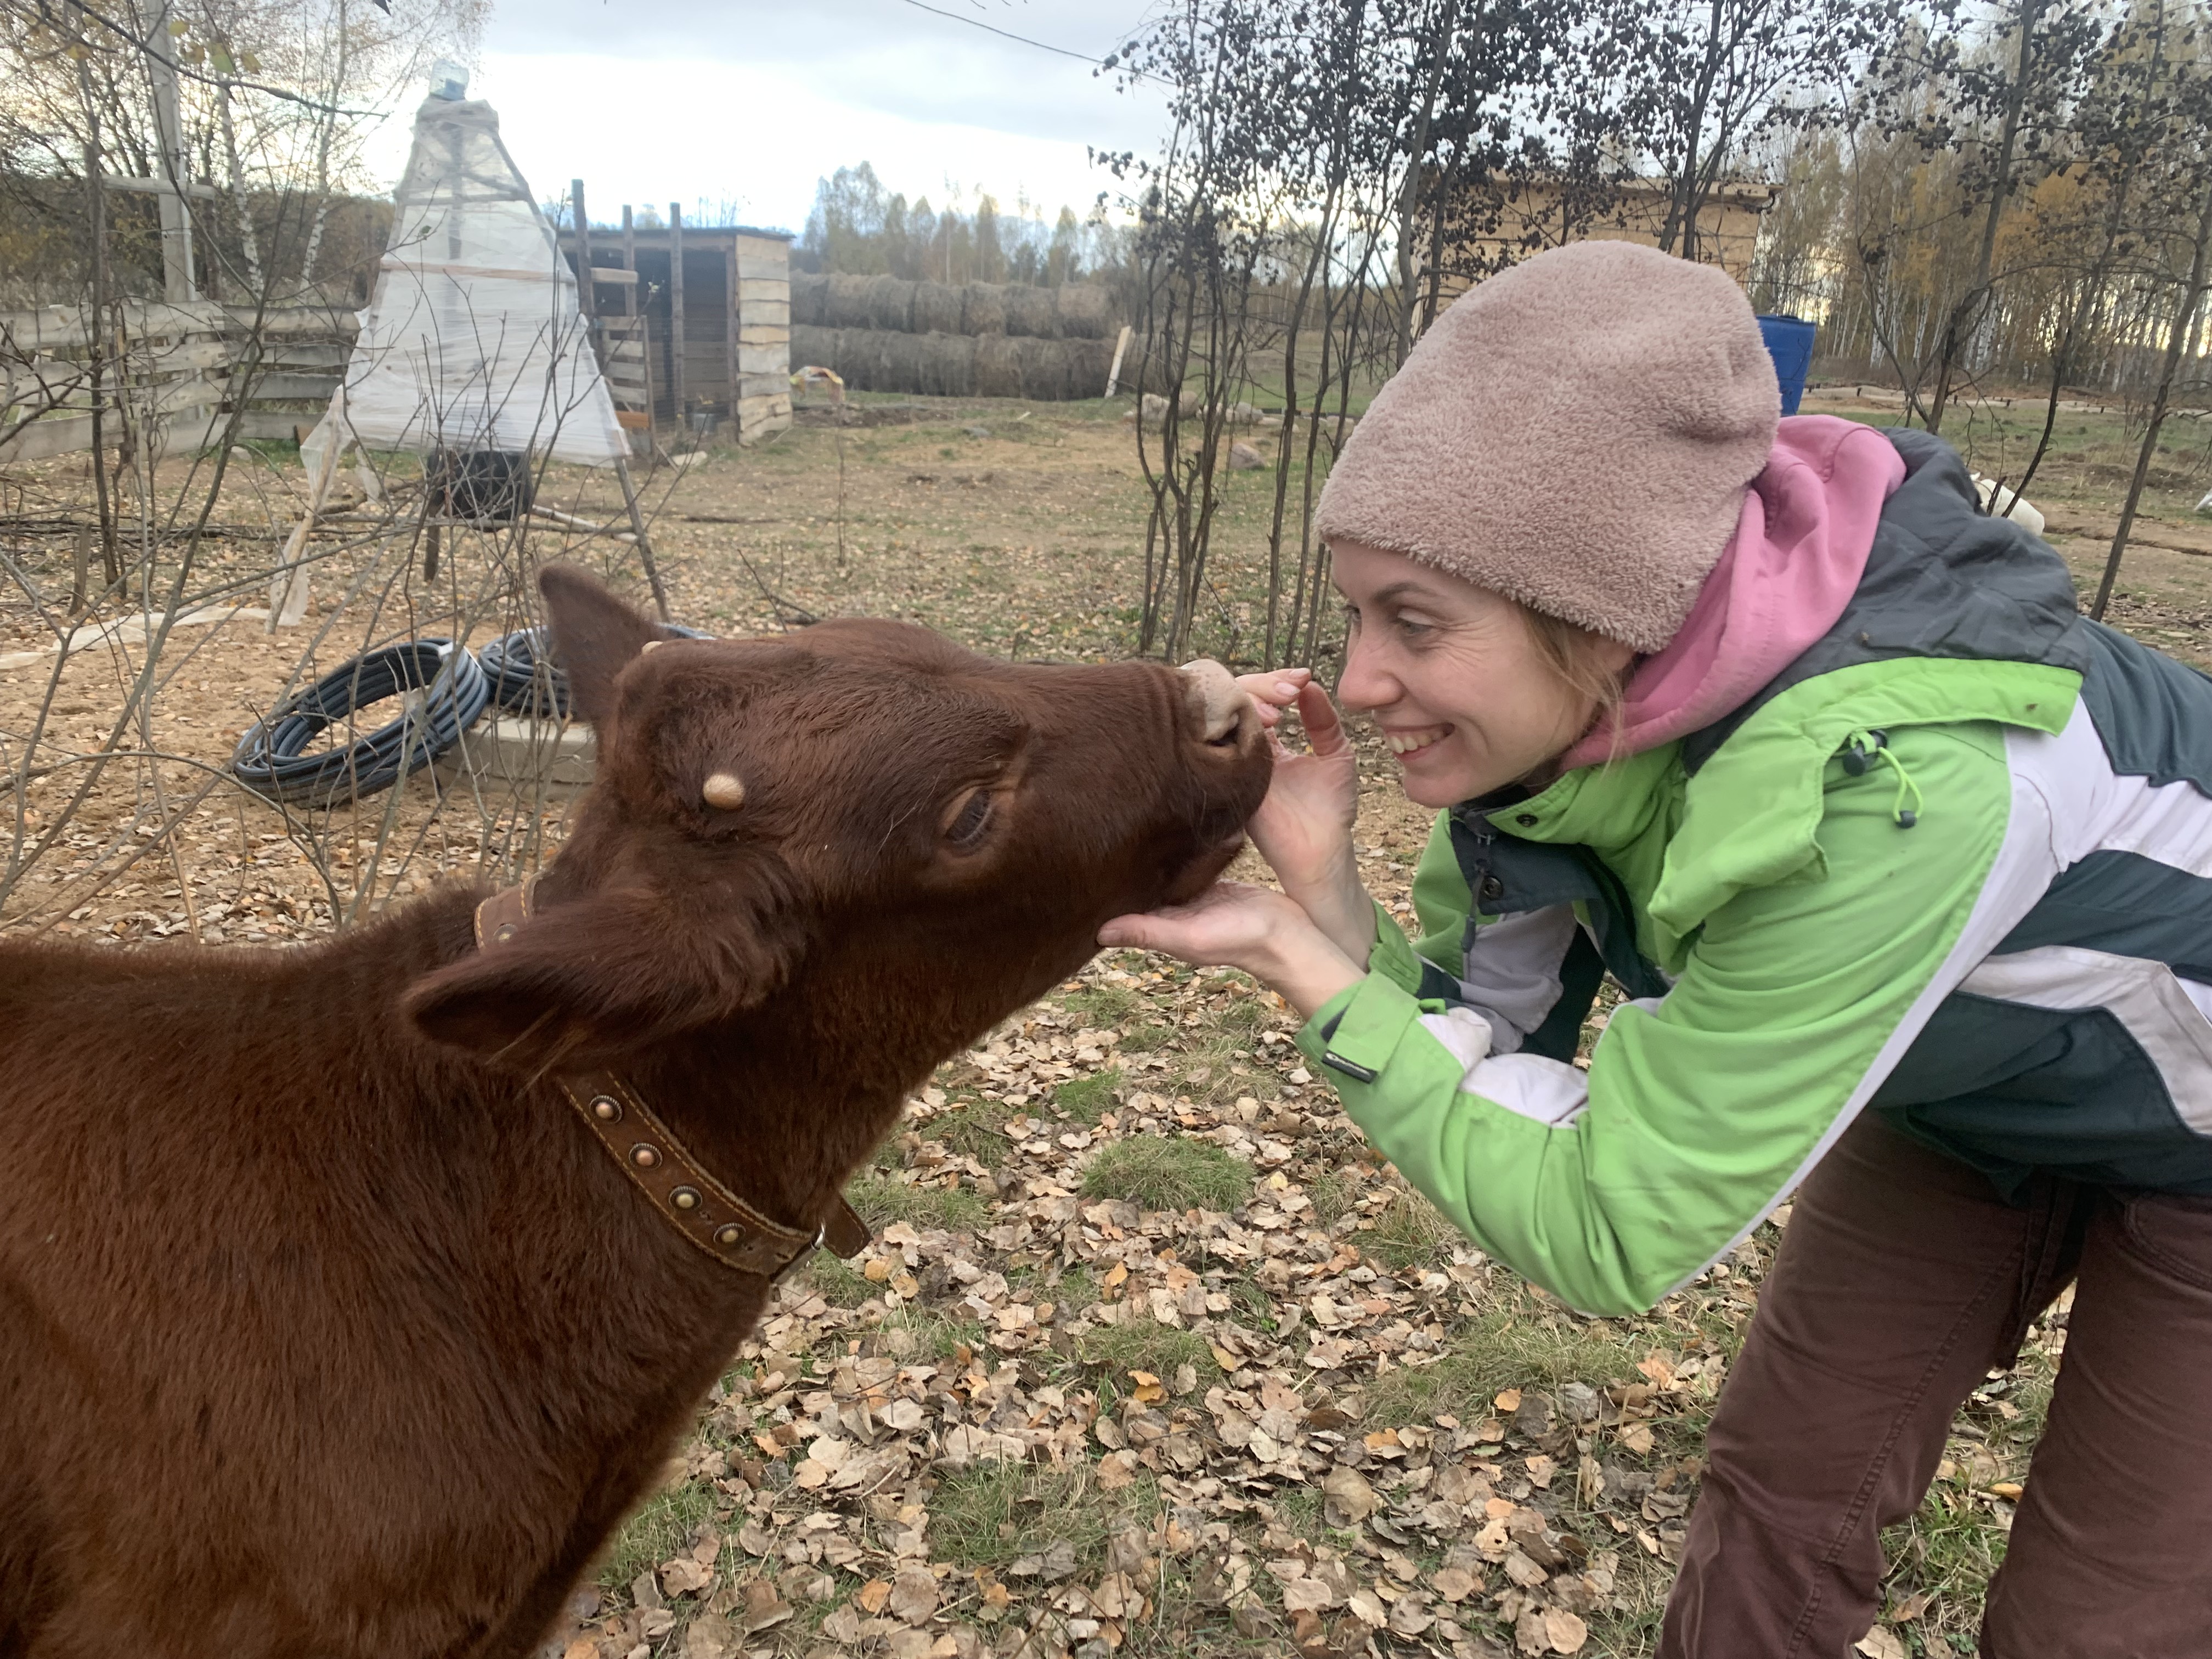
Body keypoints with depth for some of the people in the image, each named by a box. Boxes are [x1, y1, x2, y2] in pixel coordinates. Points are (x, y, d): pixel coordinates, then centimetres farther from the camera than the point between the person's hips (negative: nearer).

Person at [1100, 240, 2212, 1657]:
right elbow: (1477, 1034, -13)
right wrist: (1323, 885, -30)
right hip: (1967, 1086, 5)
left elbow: (1609, 1236, -35)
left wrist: (1301, 964, -34)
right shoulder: (1579, 691, -23)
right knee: (1783, 1491, 11)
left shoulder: (1890, 787, -44)